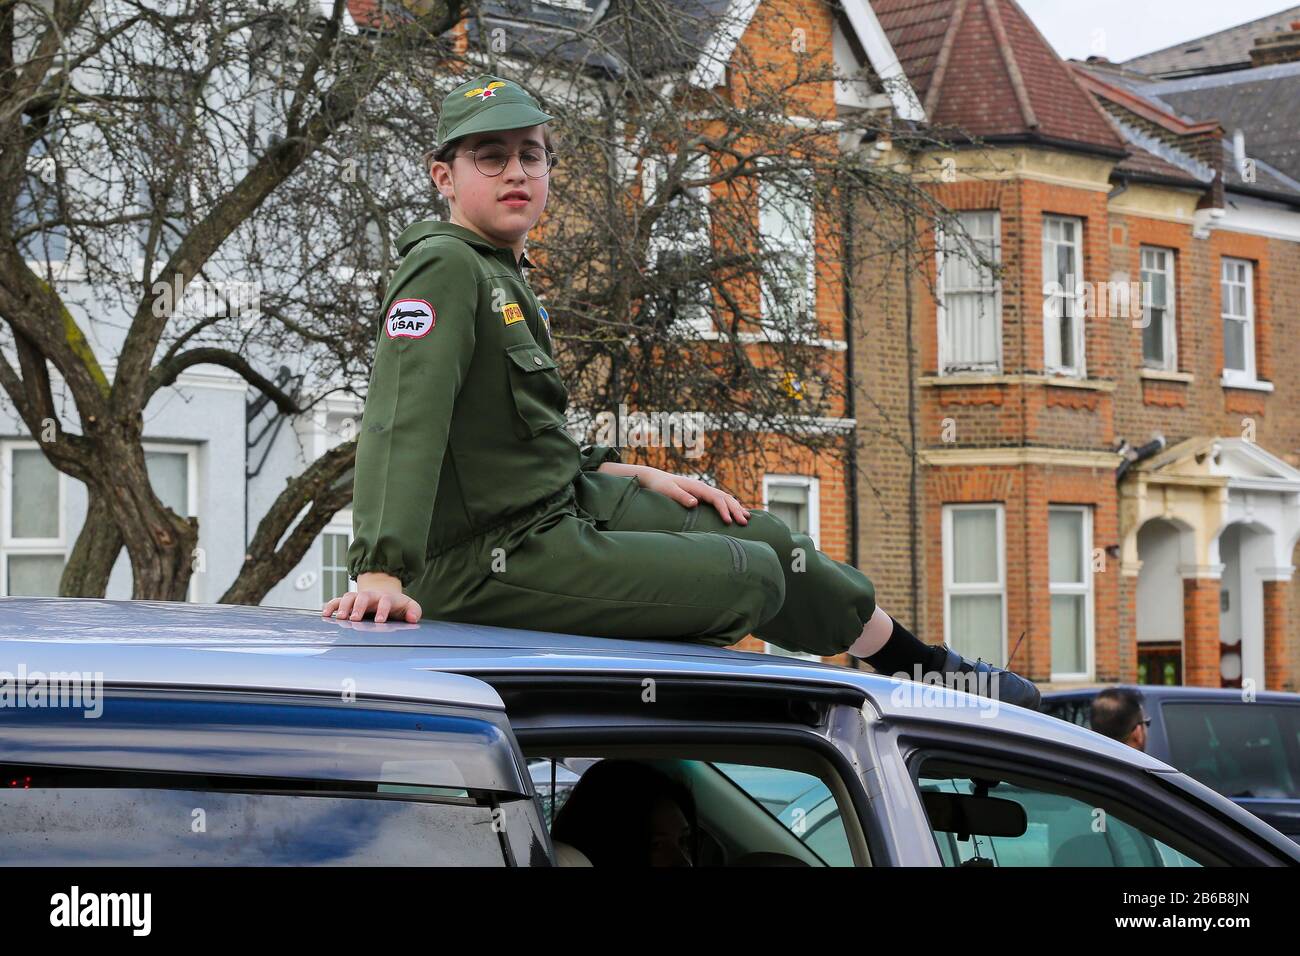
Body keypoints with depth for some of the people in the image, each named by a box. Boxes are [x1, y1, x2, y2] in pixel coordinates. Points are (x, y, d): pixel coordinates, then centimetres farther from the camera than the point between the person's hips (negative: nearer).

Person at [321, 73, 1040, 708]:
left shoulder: (503, 278, 14)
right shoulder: (445, 268, -18)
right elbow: (401, 423, -30)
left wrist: (639, 478, 17)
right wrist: (381, 570, -41)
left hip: (561, 503, 11)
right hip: (495, 562, -11)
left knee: (762, 534, 18)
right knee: (755, 580, -9)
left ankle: (921, 665, 36)